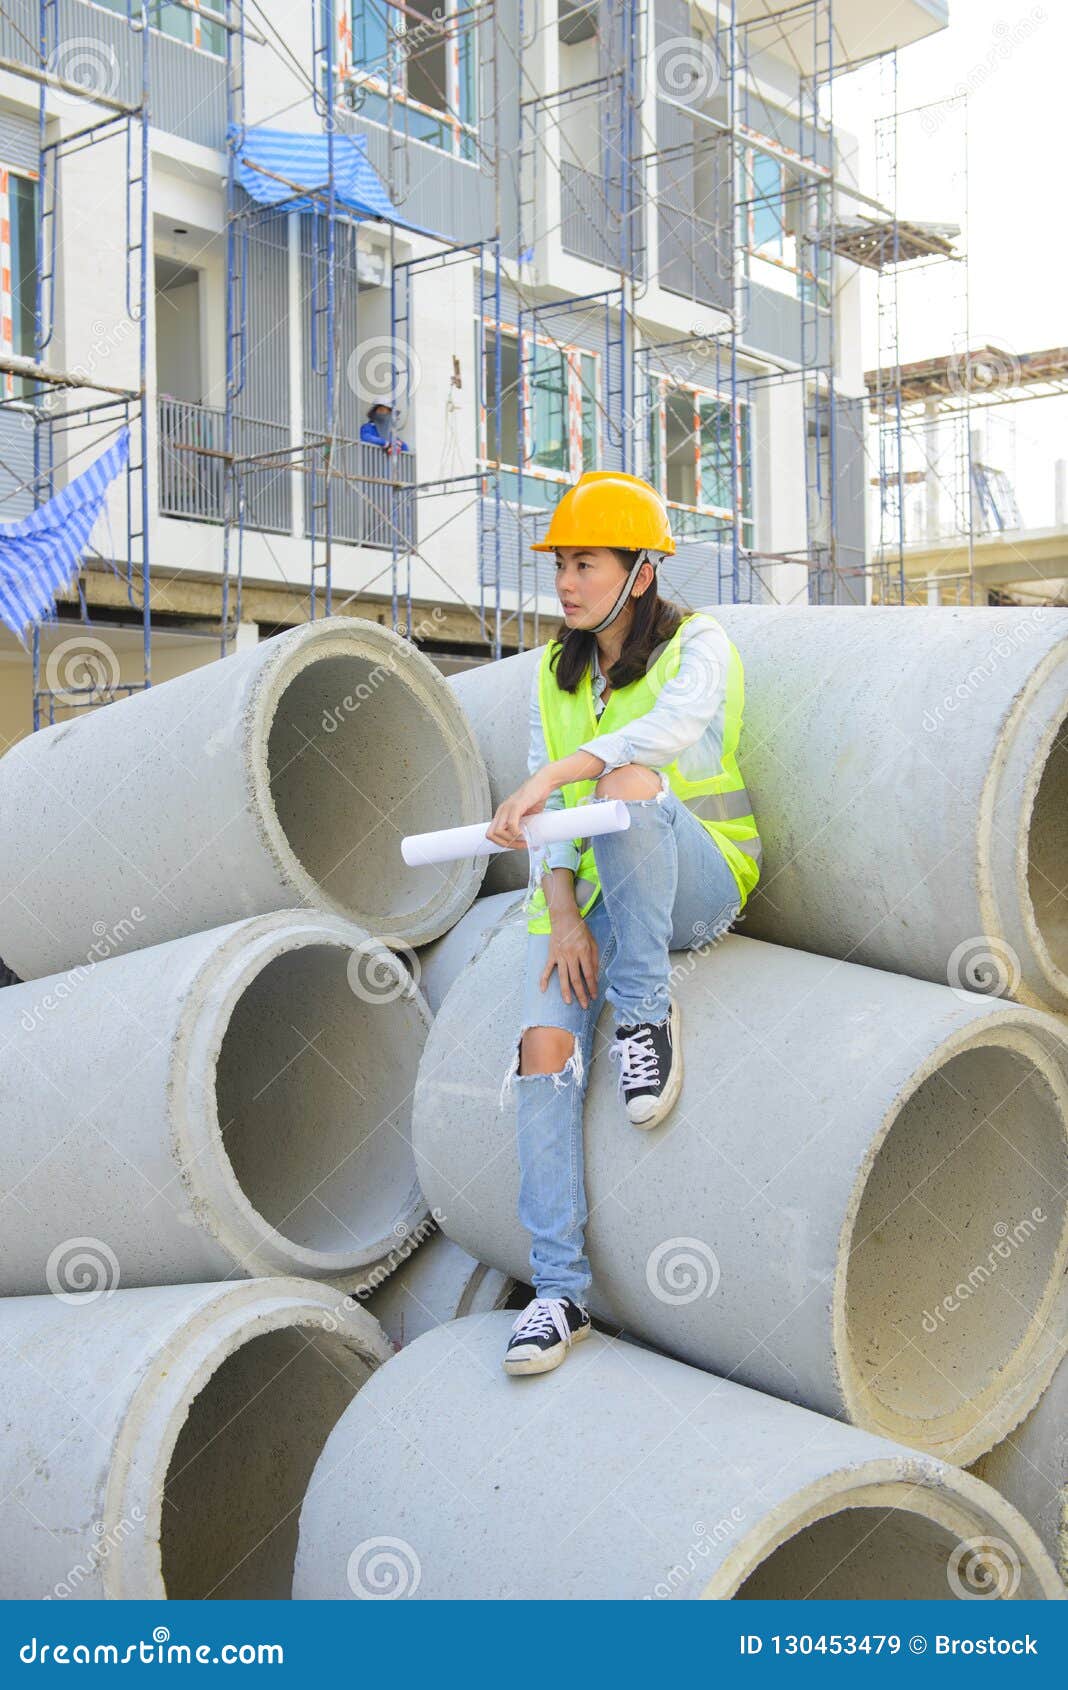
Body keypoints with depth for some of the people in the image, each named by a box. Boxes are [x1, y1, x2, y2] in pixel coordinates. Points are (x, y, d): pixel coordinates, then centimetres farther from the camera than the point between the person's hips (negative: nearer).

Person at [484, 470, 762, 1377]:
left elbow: (669, 726, -29)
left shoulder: (699, 645, -5)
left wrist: (546, 780, -42)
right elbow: (550, 812, 5)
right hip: (593, 894, 5)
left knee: (627, 779, -35)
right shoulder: (553, 674, 12)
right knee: (544, 1048, -19)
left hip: (696, 883, -4)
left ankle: (648, 1016, -23)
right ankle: (561, 1291, -12)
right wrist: (560, 911, -12)